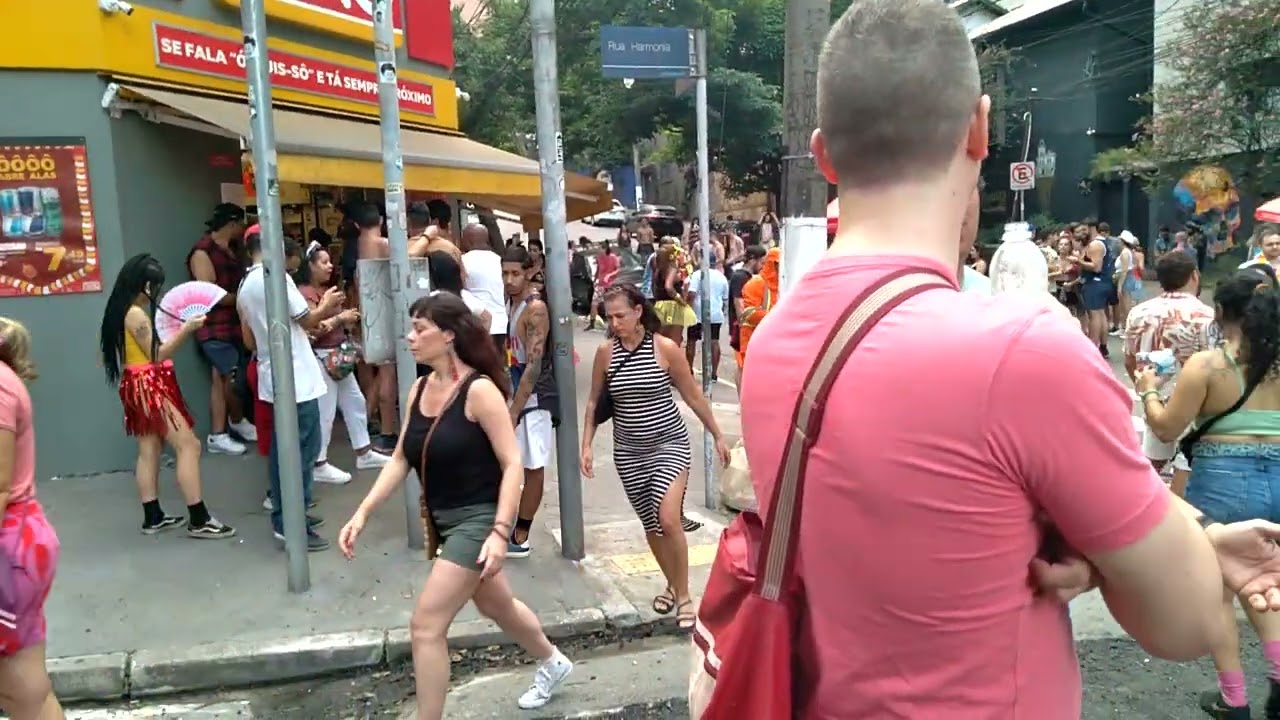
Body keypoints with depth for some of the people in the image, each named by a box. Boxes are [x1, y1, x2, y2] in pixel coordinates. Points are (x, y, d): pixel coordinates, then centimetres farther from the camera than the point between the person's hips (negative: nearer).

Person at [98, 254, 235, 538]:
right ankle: (199, 521, -9)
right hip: (149, 387, -10)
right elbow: (156, 355, -16)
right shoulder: (135, 314, -18)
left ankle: (153, 517, 19)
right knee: (189, 445, -9)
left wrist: (183, 329, 10)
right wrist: (186, 329, -15)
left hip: (143, 387, 10)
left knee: (149, 450, 13)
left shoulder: (126, 310, 11)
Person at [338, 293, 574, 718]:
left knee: (425, 626, -10)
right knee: (496, 606, 25)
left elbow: (512, 464, -20)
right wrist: (362, 513, -4)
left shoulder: (479, 390, -19)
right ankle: (552, 662, 50)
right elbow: (400, 460, 5)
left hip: (478, 519, -8)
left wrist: (500, 532, -26)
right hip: (443, 521, 8)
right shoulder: (418, 390, 2)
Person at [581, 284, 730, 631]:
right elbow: (594, 401, 7)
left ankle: (684, 595, 0)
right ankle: (671, 585, 34)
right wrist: (586, 445, 1)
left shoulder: (665, 348, -12)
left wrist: (718, 436, 3)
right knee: (651, 525, 11)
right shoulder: (605, 352, -5)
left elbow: (693, 396, -2)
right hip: (629, 451, 3)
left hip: (670, 444, -3)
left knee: (668, 519, -18)